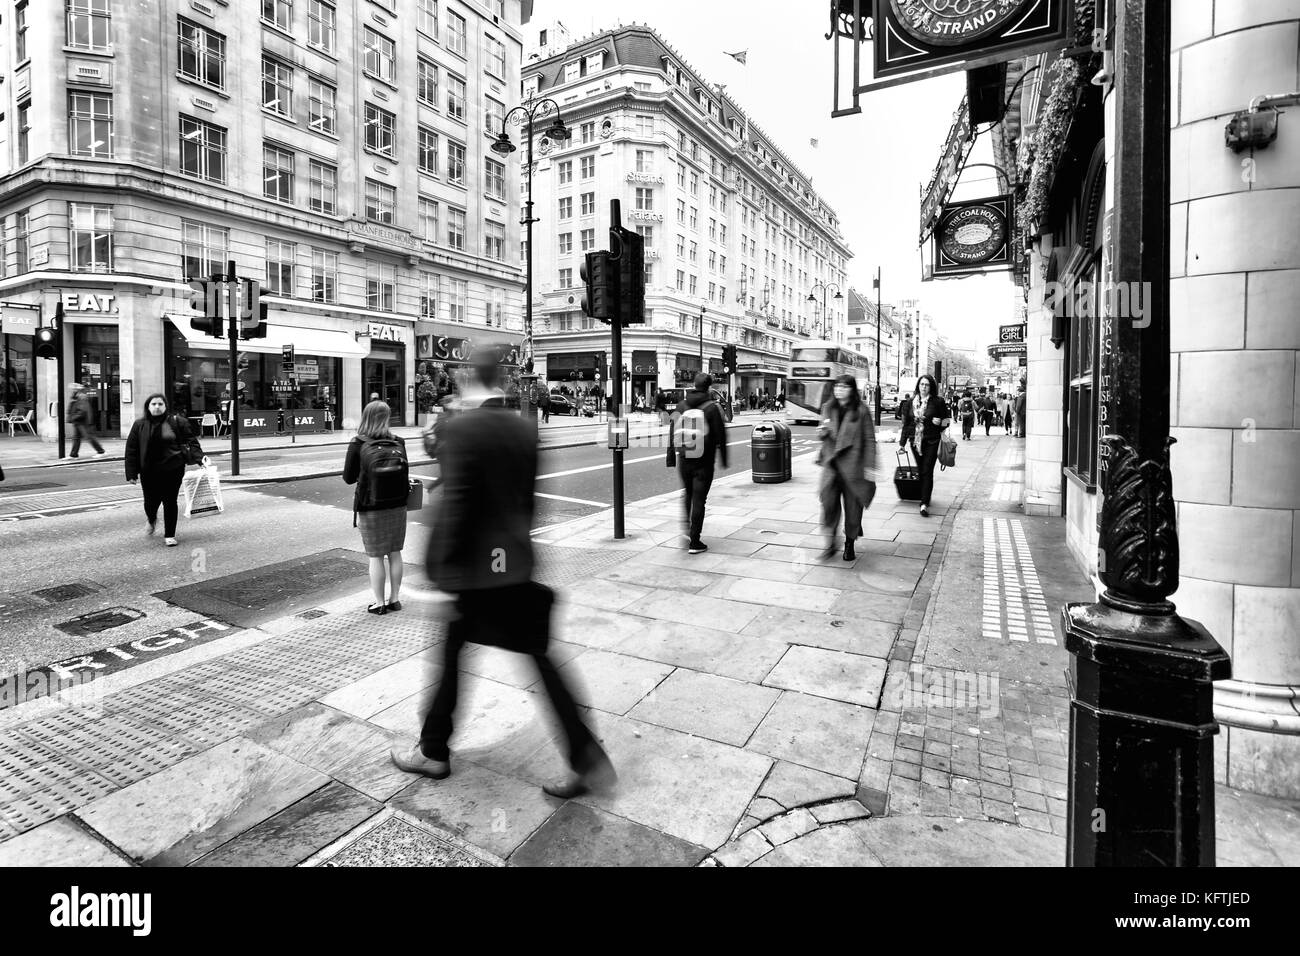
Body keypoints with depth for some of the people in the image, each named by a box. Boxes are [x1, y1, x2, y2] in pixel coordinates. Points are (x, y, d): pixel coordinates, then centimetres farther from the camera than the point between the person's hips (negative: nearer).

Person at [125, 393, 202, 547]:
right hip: (149, 472, 1)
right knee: (151, 501, 7)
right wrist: (132, 473, 0)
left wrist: (199, 458, -12)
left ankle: (169, 535, 16)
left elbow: (191, 441, 2)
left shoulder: (177, 422, 0)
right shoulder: (140, 425, 3)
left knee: (170, 502, 2)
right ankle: (152, 521, 43)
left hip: (172, 470, -1)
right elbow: (131, 449, 4)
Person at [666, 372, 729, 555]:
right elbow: (720, 435, -8)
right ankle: (694, 543, 4)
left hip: (684, 462, 4)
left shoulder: (681, 406, 2)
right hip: (704, 464, -4)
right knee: (699, 500, 2)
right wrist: (724, 459, 3)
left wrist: (671, 458, 11)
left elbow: (672, 433, 4)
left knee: (688, 496, 22)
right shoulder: (712, 407, -9)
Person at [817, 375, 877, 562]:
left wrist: (870, 466, -8)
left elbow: (870, 440, -3)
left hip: (853, 465, -3)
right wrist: (822, 433, -4)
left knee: (853, 505, 6)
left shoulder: (861, 411, -4)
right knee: (828, 502, -11)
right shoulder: (828, 408, 10)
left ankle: (849, 544, 23)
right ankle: (830, 542, 4)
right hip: (831, 463, 3)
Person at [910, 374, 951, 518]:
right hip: (916, 441, 4)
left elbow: (948, 419, 7)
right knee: (920, 471, 10)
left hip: (932, 441, -4)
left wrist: (939, 422, -16)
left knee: (927, 472, -9)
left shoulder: (938, 401, -3)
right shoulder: (913, 402, 8)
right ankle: (924, 498, 25)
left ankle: (925, 504, -11)